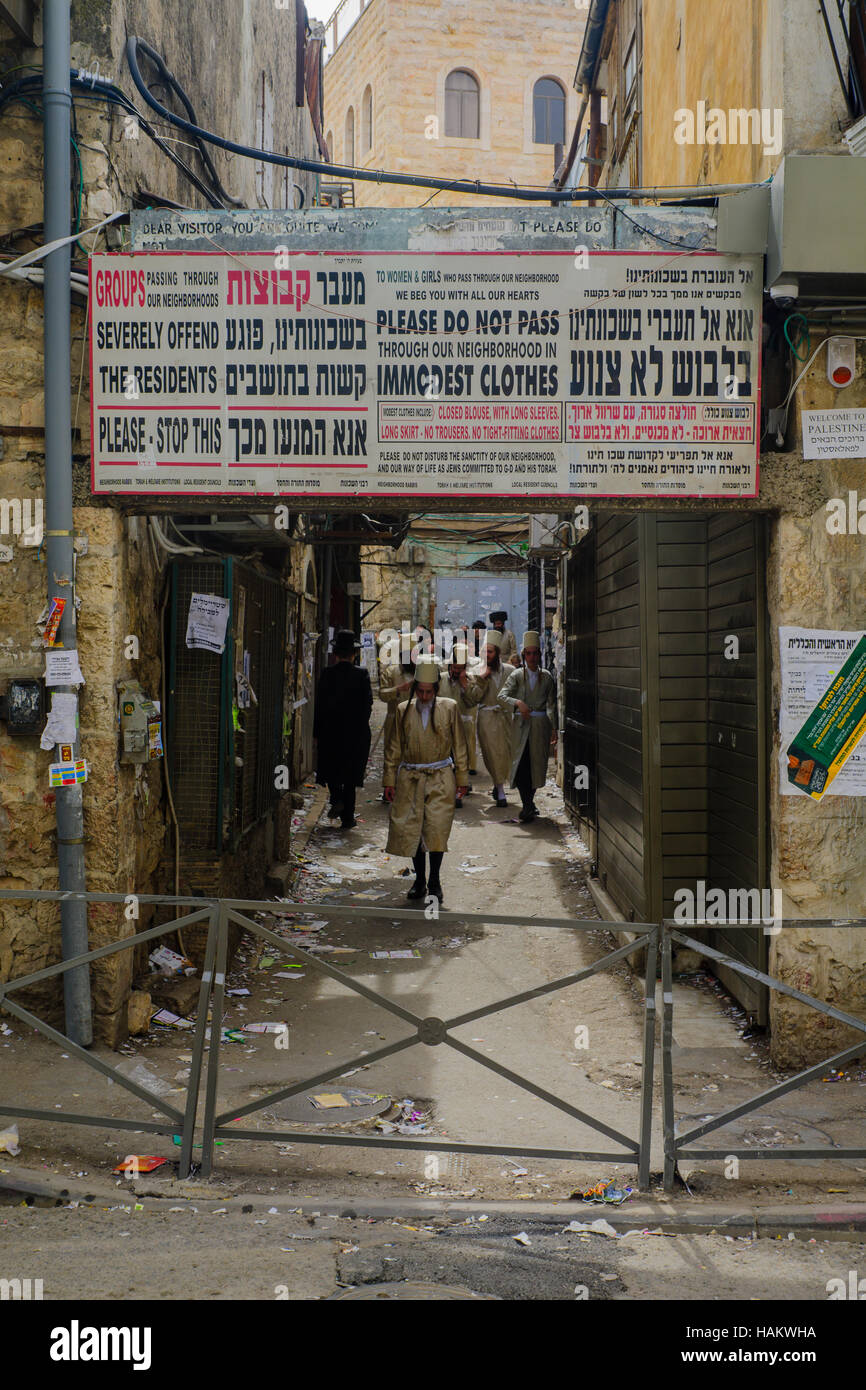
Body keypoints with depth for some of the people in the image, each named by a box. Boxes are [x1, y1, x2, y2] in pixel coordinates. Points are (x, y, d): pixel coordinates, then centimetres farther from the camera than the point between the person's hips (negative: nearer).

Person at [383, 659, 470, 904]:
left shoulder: (449, 708, 1)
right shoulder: (403, 710, 4)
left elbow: (459, 746, 7)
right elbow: (394, 748, 10)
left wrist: (462, 778, 6)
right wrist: (390, 780, 7)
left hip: (440, 778, -2)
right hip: (410, 779, 2)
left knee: (437, 829, -8)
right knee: (411, 830, 1)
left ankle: (434, 881, 5)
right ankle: (419, 880, 14)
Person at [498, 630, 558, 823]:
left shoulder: (547, 677, 8)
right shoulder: (517, 675, 3)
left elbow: (552, 705, 9)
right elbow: (502, 696, -8)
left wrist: (554, 729, 4)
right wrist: (518, 703, -25)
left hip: (541, 725, 1)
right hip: (521, 725, -1)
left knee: (536, 765, 4)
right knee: (520, 765, -12)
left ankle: (528, 804, 21)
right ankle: (528, 806, -8)